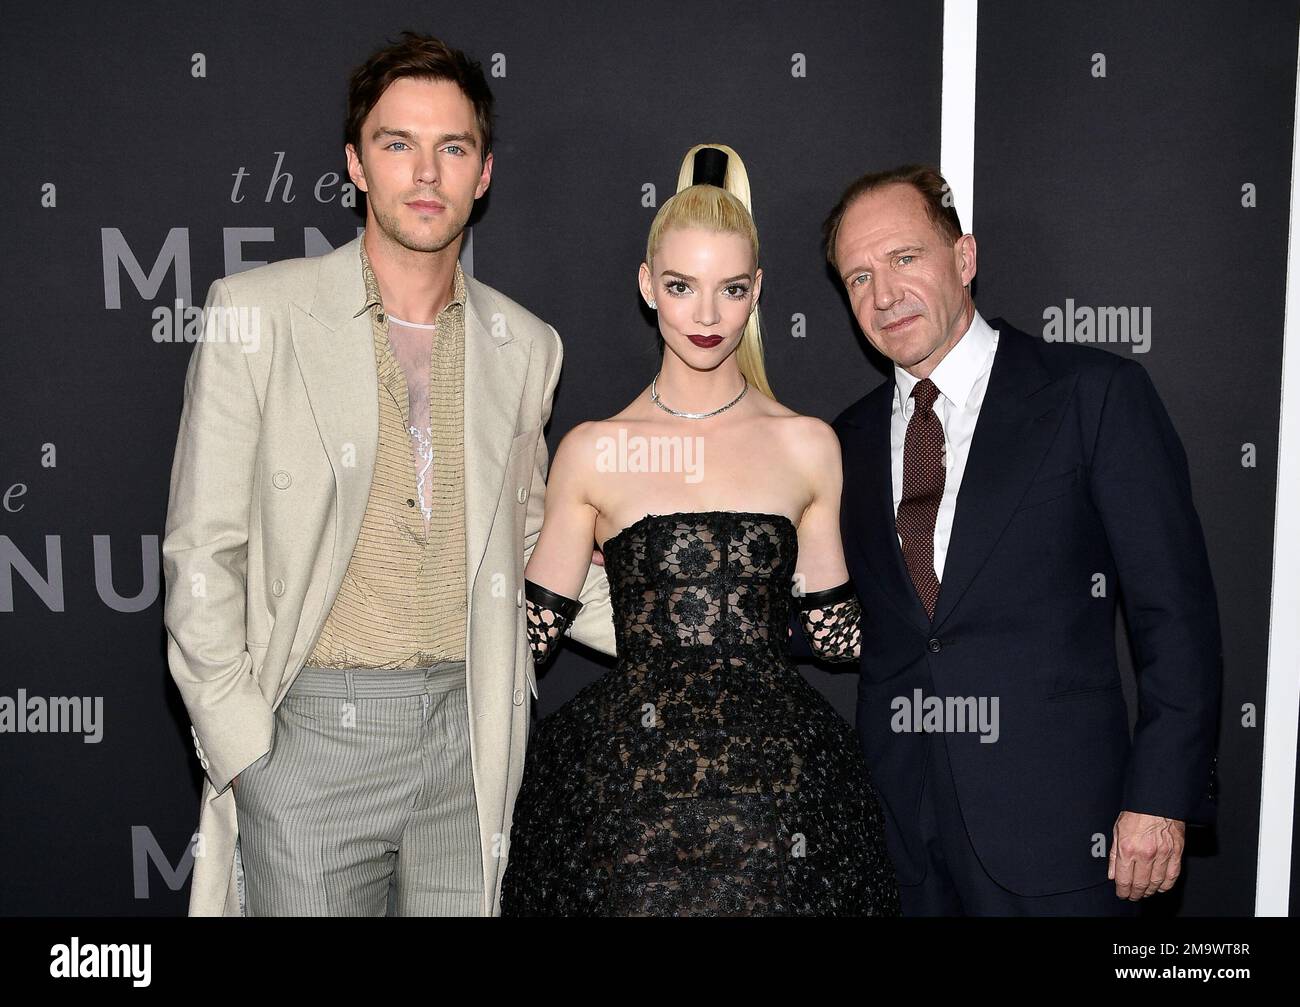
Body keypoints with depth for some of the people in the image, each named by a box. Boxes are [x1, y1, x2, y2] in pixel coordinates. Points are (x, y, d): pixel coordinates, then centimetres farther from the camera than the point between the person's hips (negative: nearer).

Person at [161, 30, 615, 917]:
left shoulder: (525, 345, 6)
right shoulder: (256, 311, -4)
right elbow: (205, 551, -4)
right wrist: (242, 748, -7)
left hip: (471, 734, 3)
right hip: (312, 733, -3)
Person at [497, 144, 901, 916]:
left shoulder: (807, 445, 2)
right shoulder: (594, 450, 0)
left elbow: (837, 631, 9)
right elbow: (534, 629, 3)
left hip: (776, 774, 1)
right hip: (630, 787, -1)